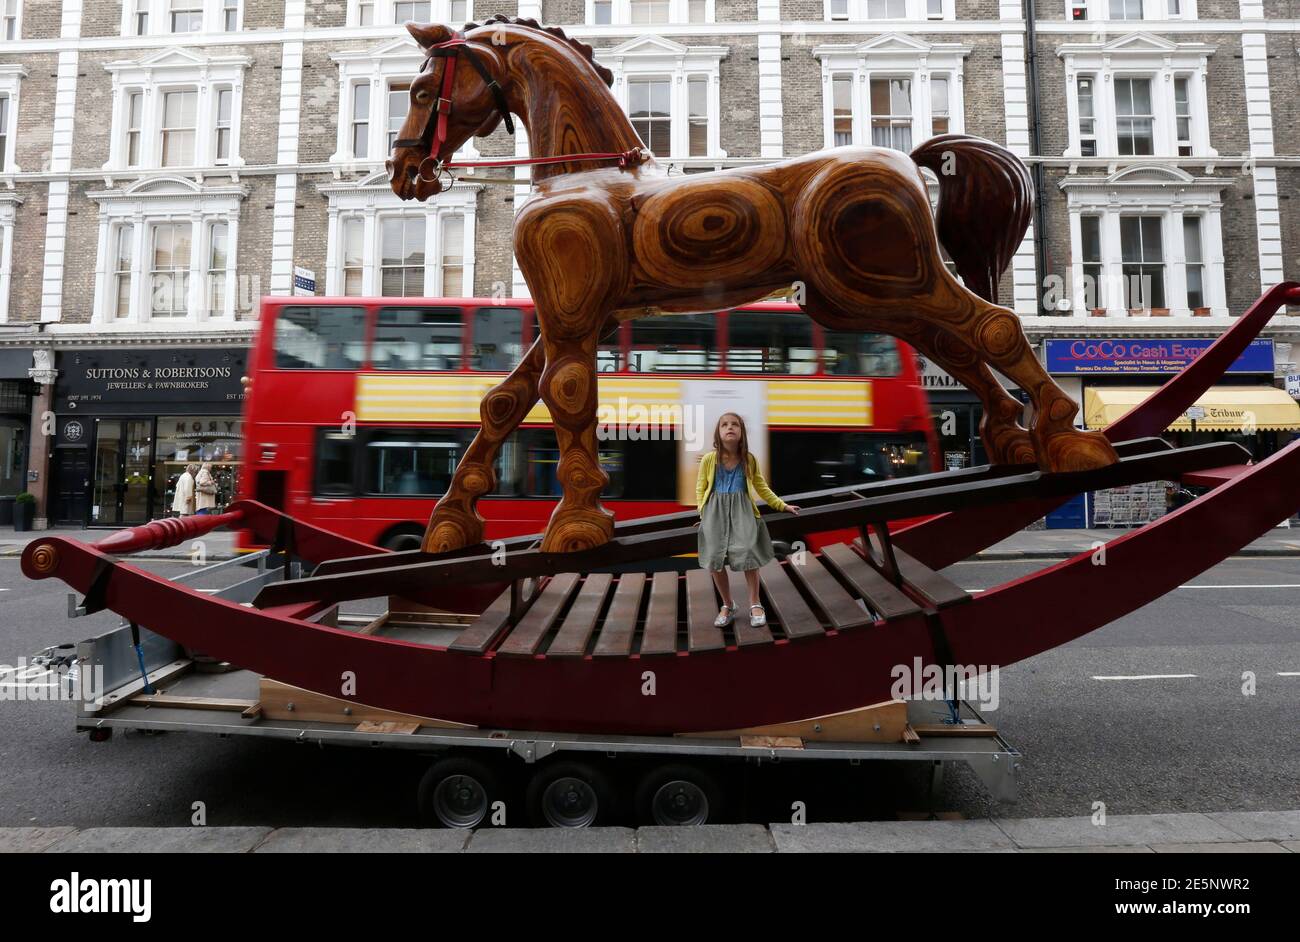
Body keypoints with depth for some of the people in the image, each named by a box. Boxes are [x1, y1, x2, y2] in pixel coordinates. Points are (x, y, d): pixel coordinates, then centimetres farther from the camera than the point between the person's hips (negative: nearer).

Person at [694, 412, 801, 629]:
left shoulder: (750, 460, 2)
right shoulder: (708, 459, -3)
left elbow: (762, 488, 14)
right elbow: (700, 488, 8)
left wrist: (782, 505, 13)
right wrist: (703, 514, 1)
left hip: (742, 510, 0)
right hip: (716, 511, 0)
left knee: (747, 553, -16)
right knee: (714, 559, -4)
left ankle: (755, 604, 3)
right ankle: (727, 605, 18)